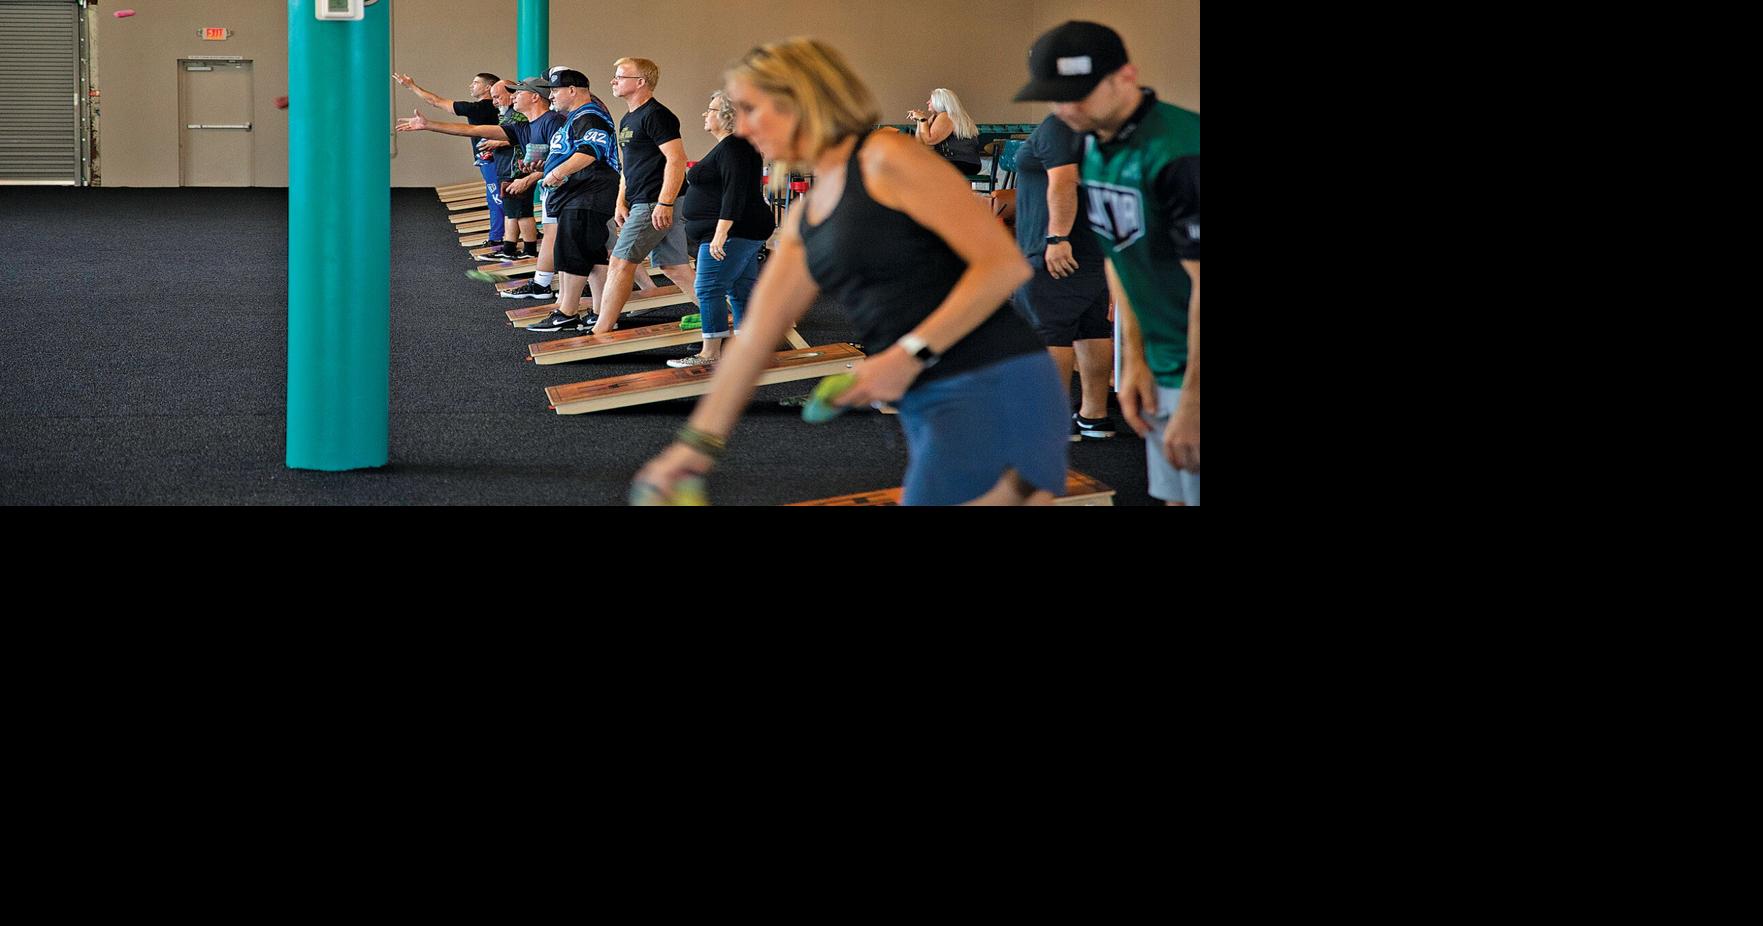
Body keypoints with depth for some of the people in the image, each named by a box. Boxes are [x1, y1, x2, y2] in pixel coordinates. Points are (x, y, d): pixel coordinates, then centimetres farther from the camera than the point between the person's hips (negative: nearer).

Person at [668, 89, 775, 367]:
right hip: (746, 233, 11)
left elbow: (735, 192, -25)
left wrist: (721, 231, -30)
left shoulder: (733, 148, -15)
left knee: (709, 289, -11)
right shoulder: (731, 146, 18)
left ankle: (711, 352, -11)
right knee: (741, 289, 10)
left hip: (732, 232, -11)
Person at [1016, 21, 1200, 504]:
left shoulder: (1179, 152, -23)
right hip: (1163, 370, 8)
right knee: (1176, 496, 11)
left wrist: (1192, 402, -19)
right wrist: (1135, 359, 8)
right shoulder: (1094, 146, 6)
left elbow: (1204, 282, -22)